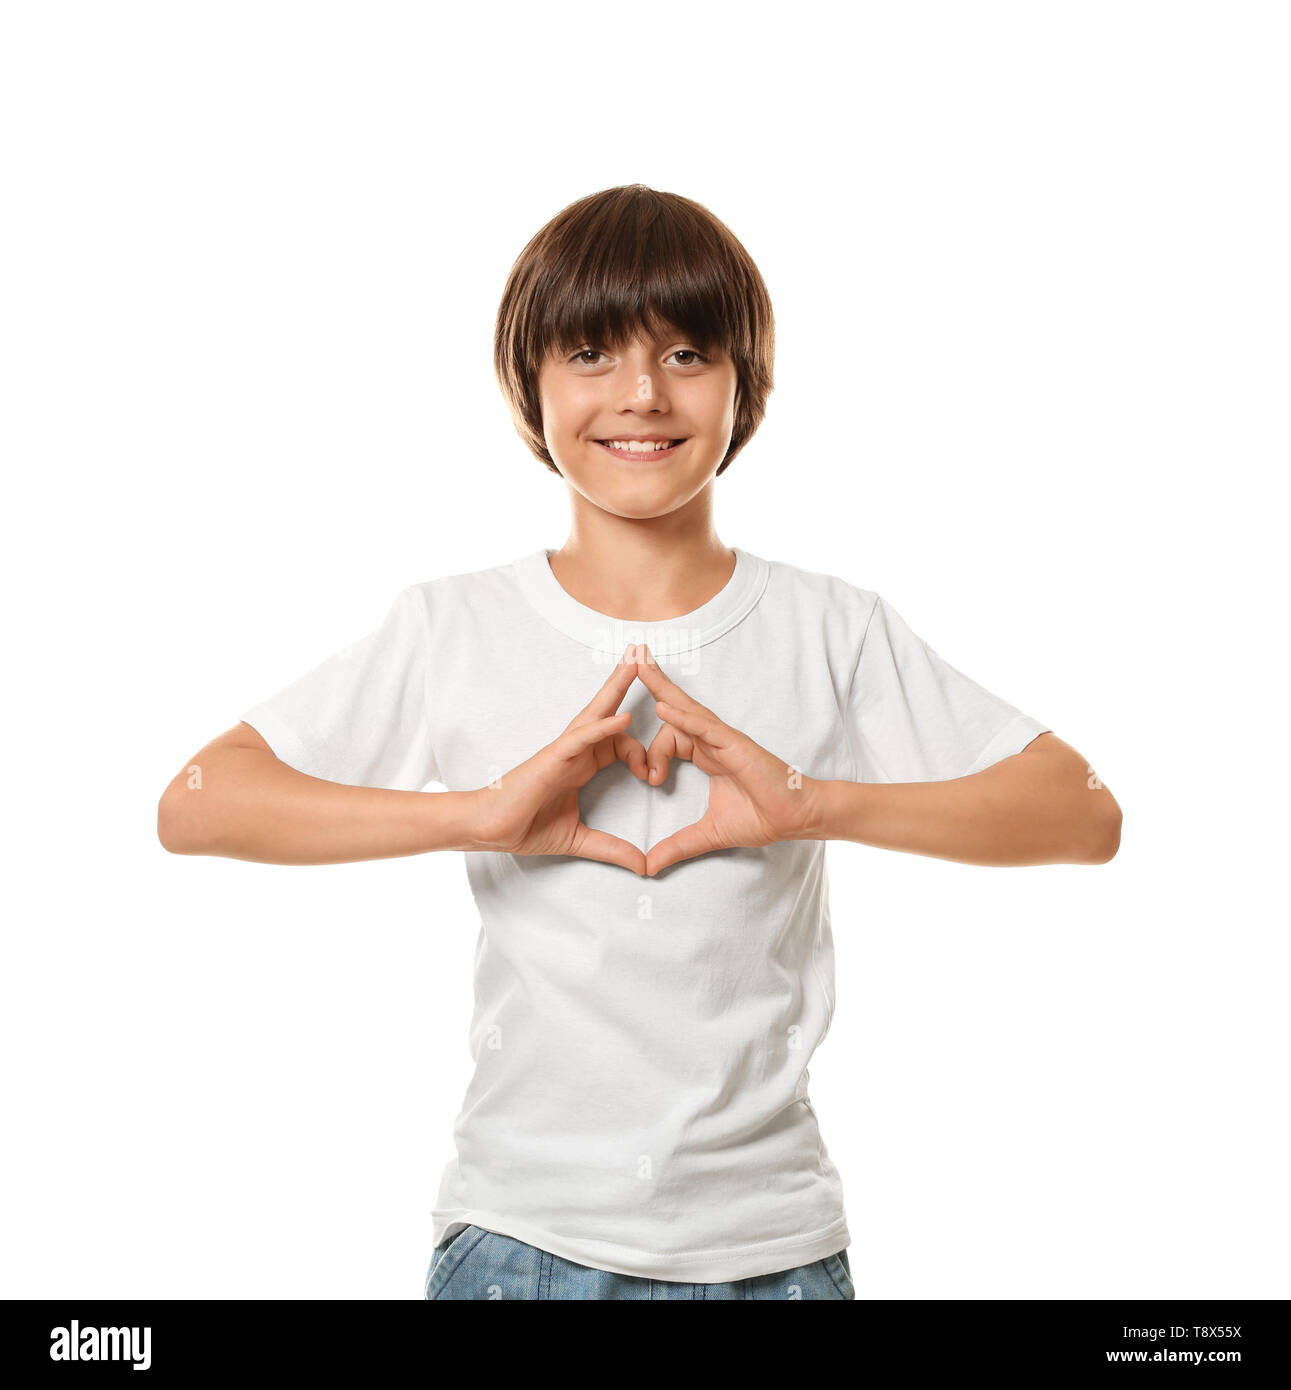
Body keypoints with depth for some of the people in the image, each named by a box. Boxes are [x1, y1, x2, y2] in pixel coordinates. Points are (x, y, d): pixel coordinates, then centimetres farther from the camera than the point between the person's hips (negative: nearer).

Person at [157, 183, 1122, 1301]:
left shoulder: (832, 632, -2)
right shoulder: (455, 632, -3)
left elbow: (1085, 816, -6)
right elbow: (193, 807, -9)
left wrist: (813, 801, -20)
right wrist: (482, 810, -20)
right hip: (520, 1236, 0)